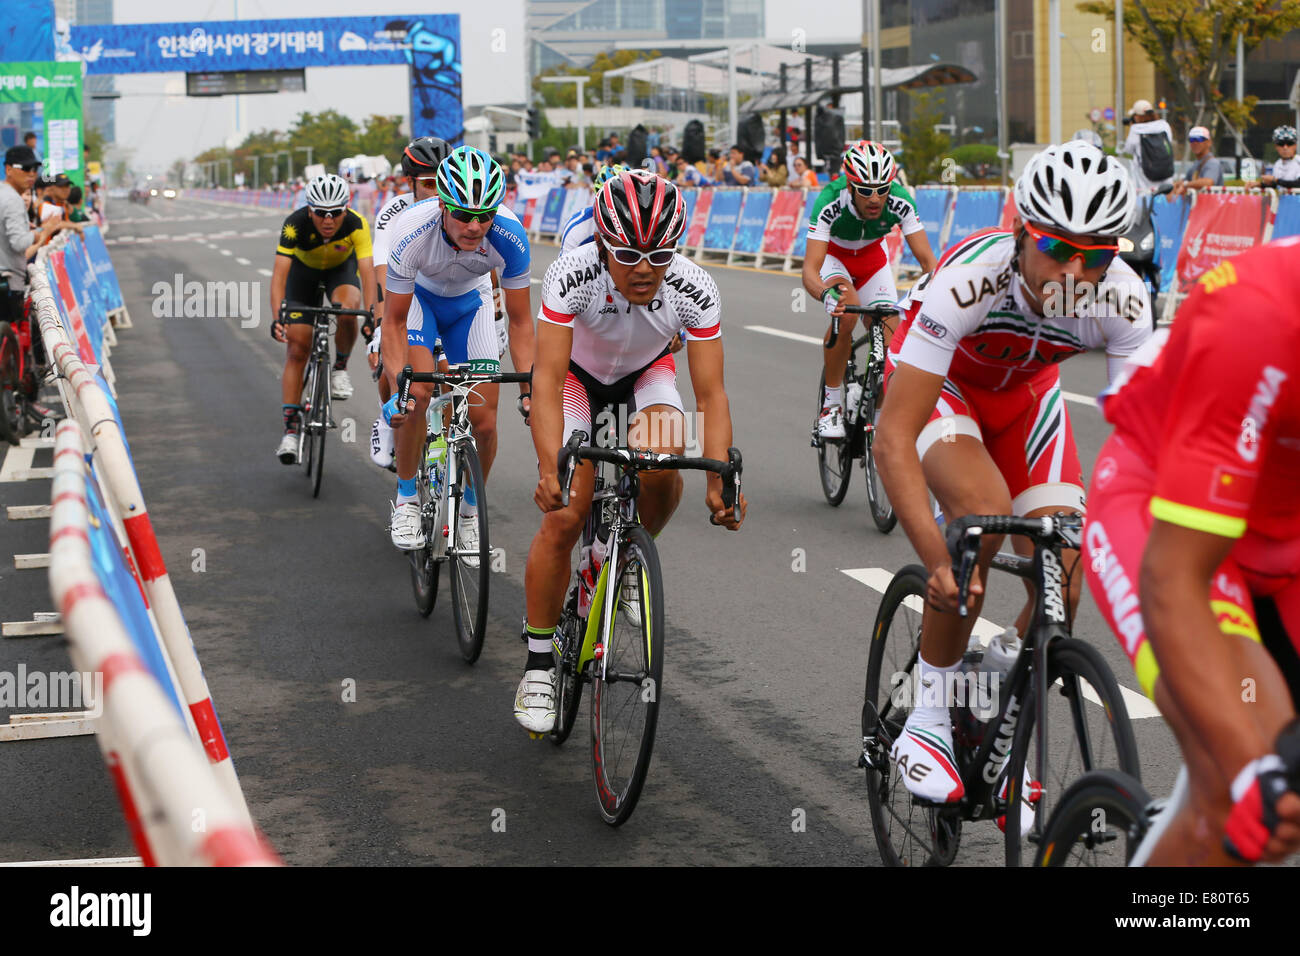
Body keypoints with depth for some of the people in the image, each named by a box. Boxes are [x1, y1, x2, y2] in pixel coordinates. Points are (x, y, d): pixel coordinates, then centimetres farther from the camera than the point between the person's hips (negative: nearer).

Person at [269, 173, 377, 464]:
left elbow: (367, 271, -40)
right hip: (304, 269, 0)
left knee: (347, 310, -34)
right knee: (297, 348, -7)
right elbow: (279, 274, -40)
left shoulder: (356, 224, -34)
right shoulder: (295, 224, -35)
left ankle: (340, 368, -6)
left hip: (341, 268, 0)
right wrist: (277, 318, -53)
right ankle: (290, 429, -2)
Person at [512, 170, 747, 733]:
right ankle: (539, 662, 4)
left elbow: (710, 393, -30)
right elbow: (548, 380, -39)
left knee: (663, 467, -30)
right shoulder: (572, 275, -35)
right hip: (577, 375, -1)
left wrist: (719, 481, -43)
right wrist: (550, 469, -52)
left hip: (647, 374, 1)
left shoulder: (694, 289, -30)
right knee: (564, 518, -13)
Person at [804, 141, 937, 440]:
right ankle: (832, 401, -17)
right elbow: (810, 270, -42)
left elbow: (927, 260, -28)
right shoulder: (830, 202, -37)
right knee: (846, 312, -32)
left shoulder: (900, 201, -31)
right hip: (833, 255, -2)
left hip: (872, 256, 3)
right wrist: (826, 295, -63)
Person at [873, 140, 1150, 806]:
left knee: (1061, 581, -10)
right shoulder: (968, 281, -41)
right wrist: (937, 560, -54)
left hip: (1024, 392, 4)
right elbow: (893, 437, -44)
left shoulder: (1125, 301, -30)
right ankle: (928, 720, -15)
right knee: (983, 512, -32)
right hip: (936, 383, -4)